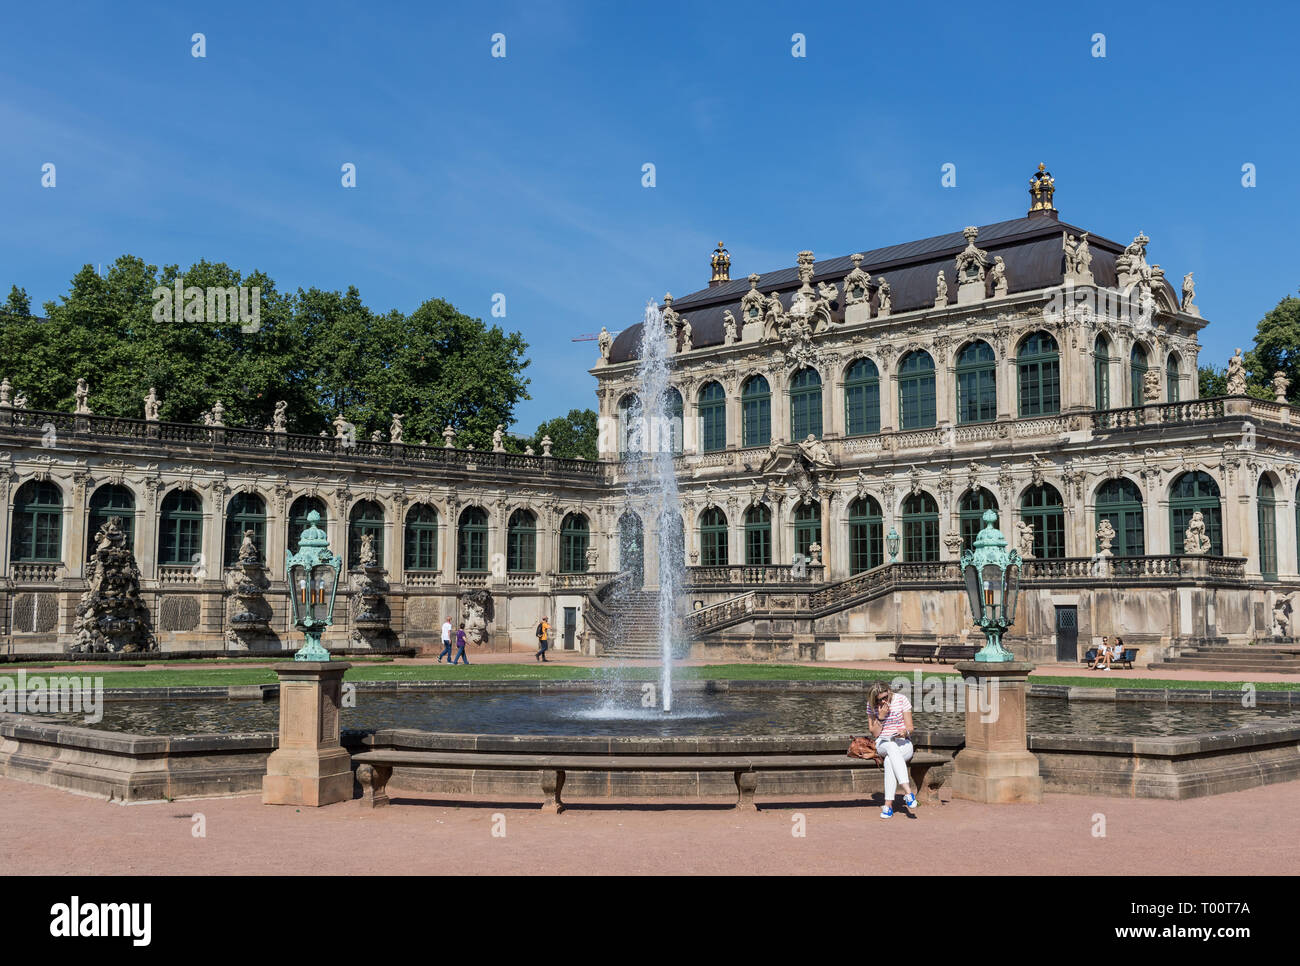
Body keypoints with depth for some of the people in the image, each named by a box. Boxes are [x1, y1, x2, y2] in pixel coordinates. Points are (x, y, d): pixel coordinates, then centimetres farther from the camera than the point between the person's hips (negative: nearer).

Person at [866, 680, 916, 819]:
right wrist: (881, 717, -14)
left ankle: (888, 804, -37)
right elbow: (874, 733, 0)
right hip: (882, 744, 1)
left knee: (889, 760, -36)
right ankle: (908, 791, -50)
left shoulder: (901, 700, -3)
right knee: (892, 746, -39)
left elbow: (910, 728, -2)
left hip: (903, 743, -1)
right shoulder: (871, 706, 1)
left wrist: (905, 732, -26)